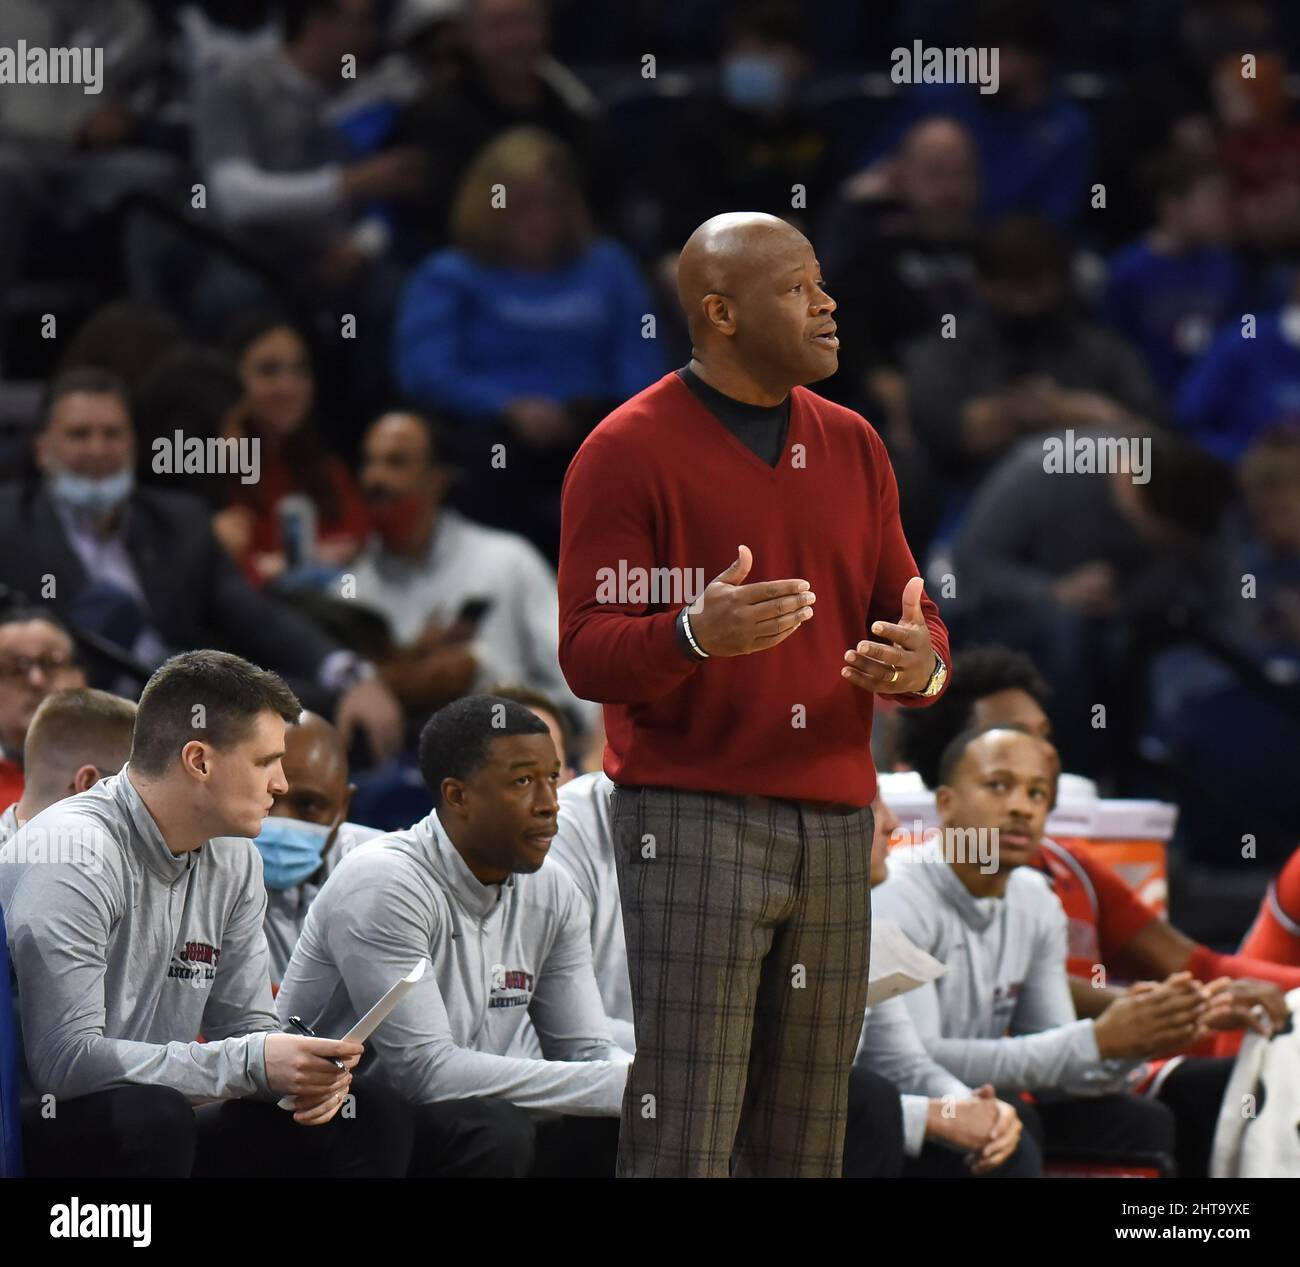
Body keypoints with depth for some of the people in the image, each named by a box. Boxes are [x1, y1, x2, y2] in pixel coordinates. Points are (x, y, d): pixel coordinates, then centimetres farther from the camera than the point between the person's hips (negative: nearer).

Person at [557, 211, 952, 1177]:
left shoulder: (851, 446, 14)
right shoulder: (628, 451, -4)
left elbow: (912, 618, 14)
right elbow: (587, 654, -10)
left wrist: (920, 663, -11)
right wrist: (696, 633, -30)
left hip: (834, 825, 6)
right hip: (692, 819, -6)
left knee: (805, 1142, 6)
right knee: (685, 1136, -11)